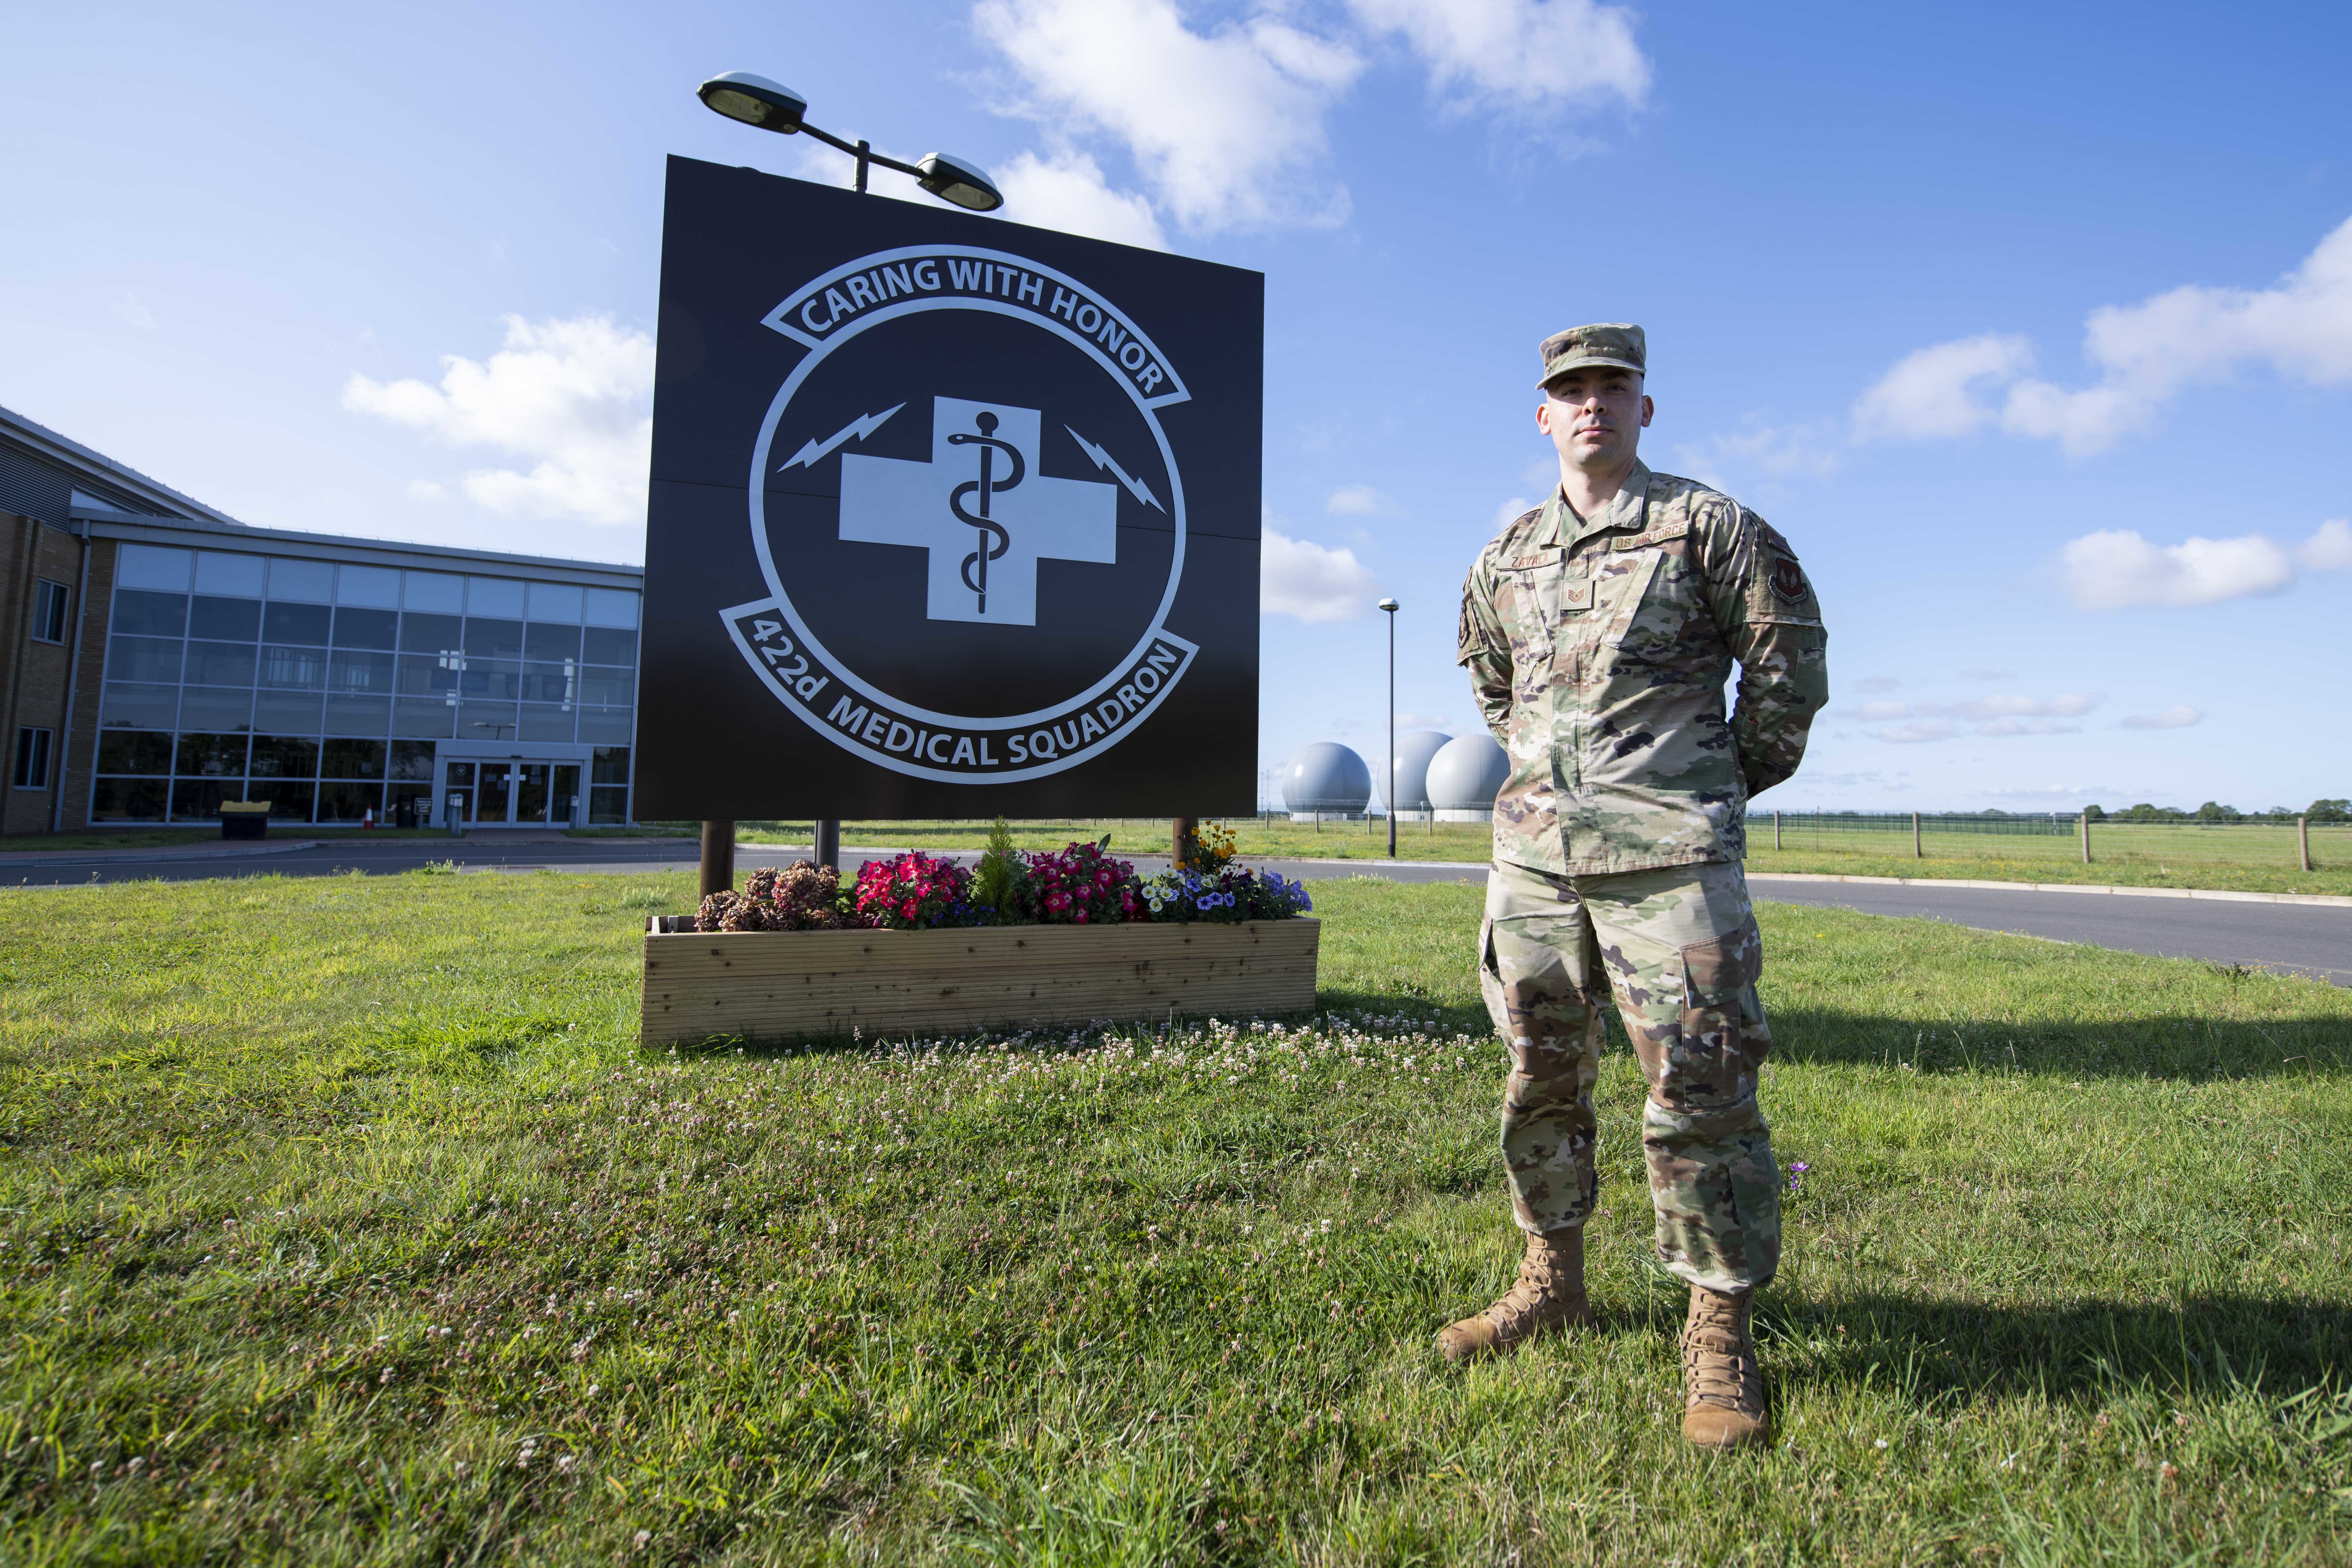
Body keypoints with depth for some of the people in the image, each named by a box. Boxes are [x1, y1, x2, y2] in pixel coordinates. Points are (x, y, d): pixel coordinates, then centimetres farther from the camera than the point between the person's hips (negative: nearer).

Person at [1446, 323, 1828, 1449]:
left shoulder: (1704, 525, 2)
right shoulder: (1506, 557, 15)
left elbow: (1789, 661, 6)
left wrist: (1735, 780, 10)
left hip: (1668, 856, -4)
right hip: (1534, 851, 5)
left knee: (1698, 1090, -4)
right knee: (1540, 1081, 11)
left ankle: (1721, 1331, 13)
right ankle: (1554, 1282, 29)